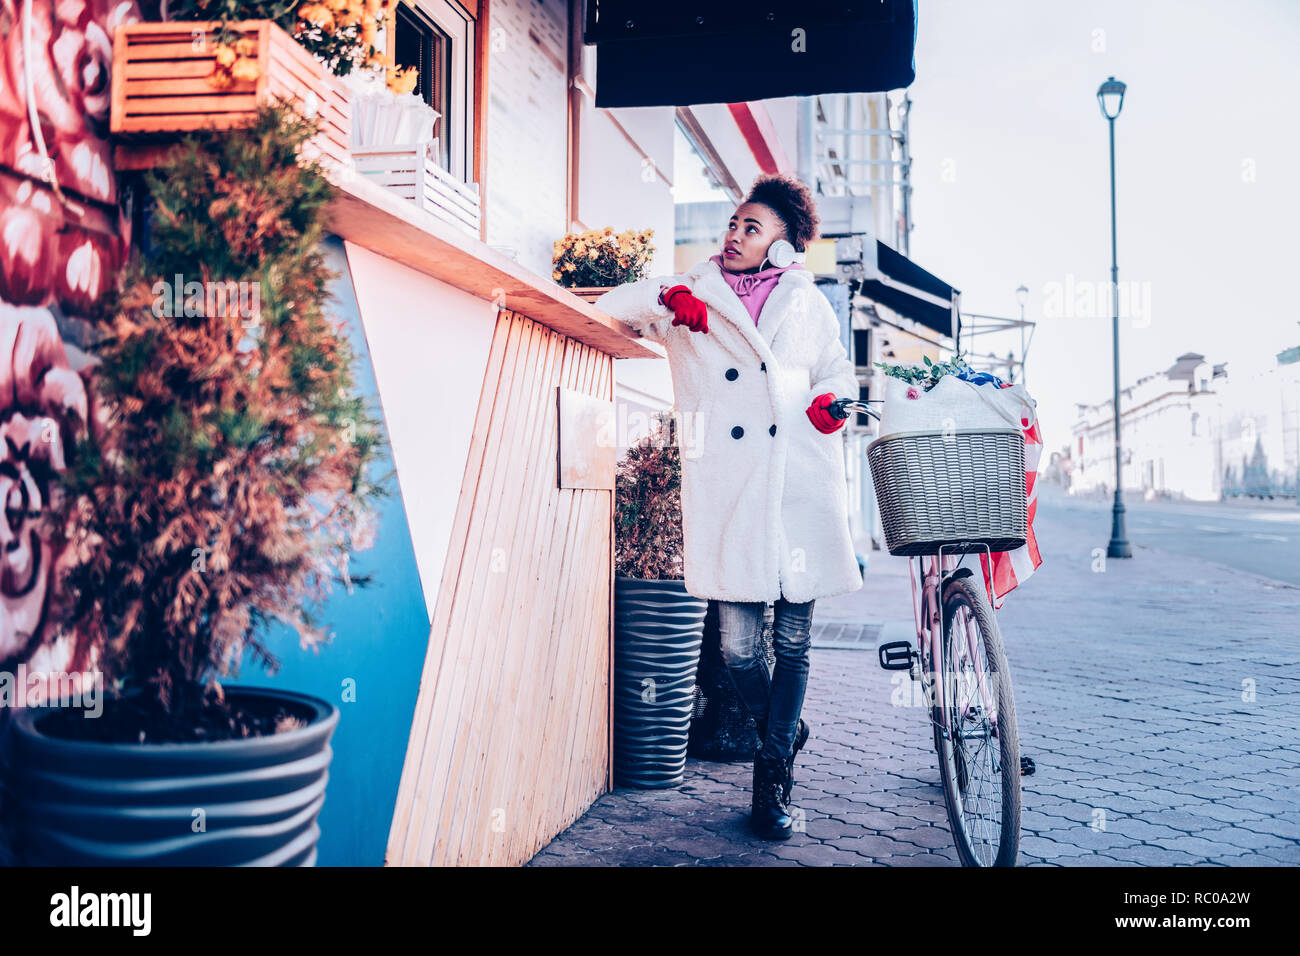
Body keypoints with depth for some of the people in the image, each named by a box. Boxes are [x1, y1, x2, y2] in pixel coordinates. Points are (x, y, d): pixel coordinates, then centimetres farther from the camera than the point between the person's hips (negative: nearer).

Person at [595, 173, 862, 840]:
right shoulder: (692, 293, 15)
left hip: (802, 486, 1)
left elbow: (837, 369, 26)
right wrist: (666, 301, -8)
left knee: (793, 641, 3)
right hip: (726, 490, -1)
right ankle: (784, 730, 29)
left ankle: (774, 775, 19)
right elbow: (607, 308, 11)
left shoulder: (808, 302, 17)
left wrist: (833, 397, 3)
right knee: (736, 646, -3)